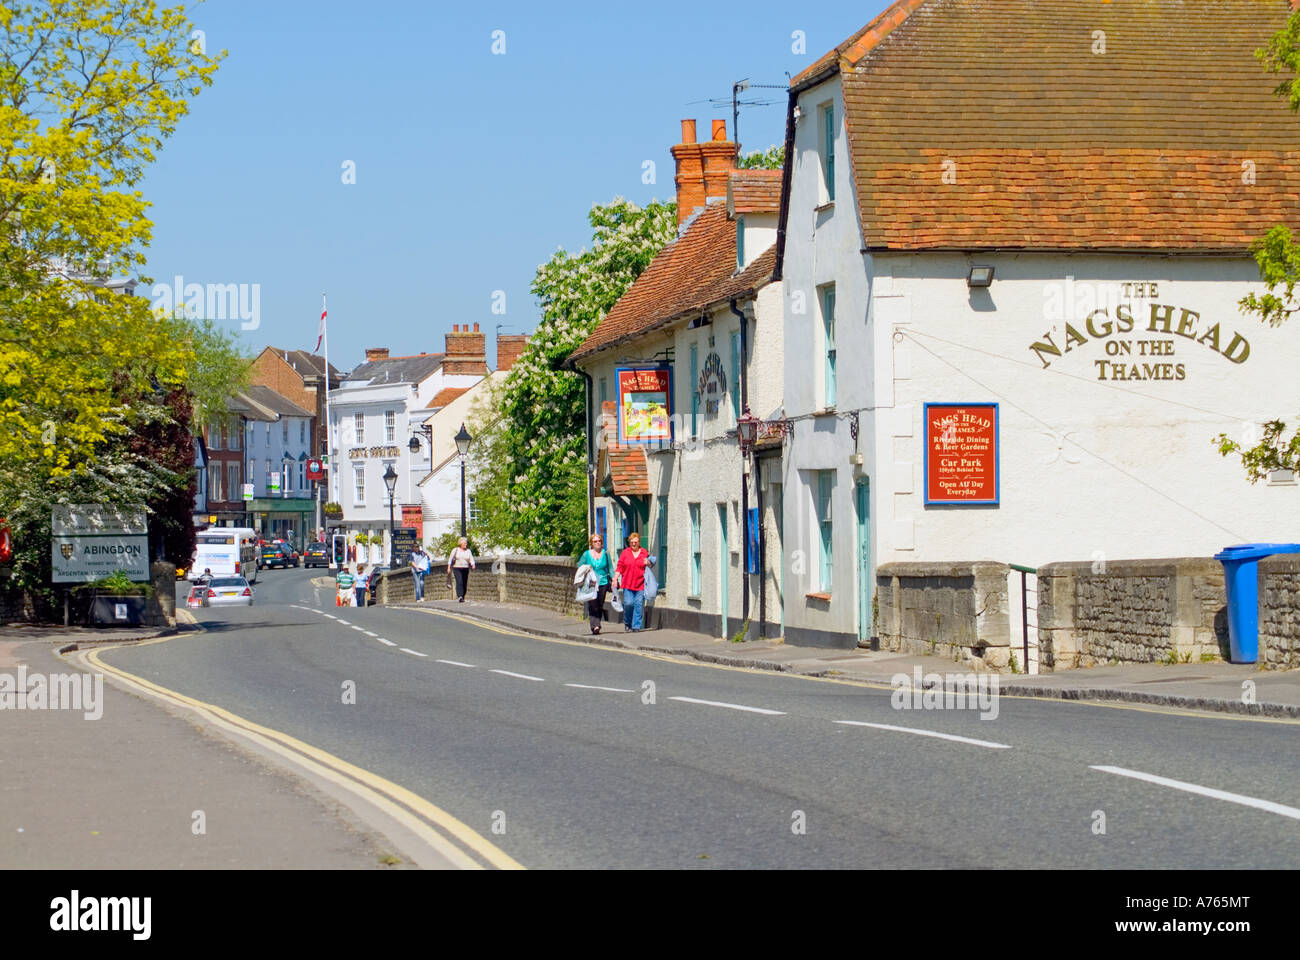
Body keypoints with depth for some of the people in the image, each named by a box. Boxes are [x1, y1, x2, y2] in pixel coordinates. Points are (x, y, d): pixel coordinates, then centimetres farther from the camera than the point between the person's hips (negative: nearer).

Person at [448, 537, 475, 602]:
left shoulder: (468, 551, 9)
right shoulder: (455, 550, 3)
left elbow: (471, 559, 0)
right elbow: (450, 558, 2)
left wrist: (473, 565, -21)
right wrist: (449, 567, -8)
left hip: (465, 569, 3)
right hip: (457, 568, -3)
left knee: (464, 584, 1)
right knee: (459, 582, -19)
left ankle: (462, 598, 13)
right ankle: (459, 596, -31)